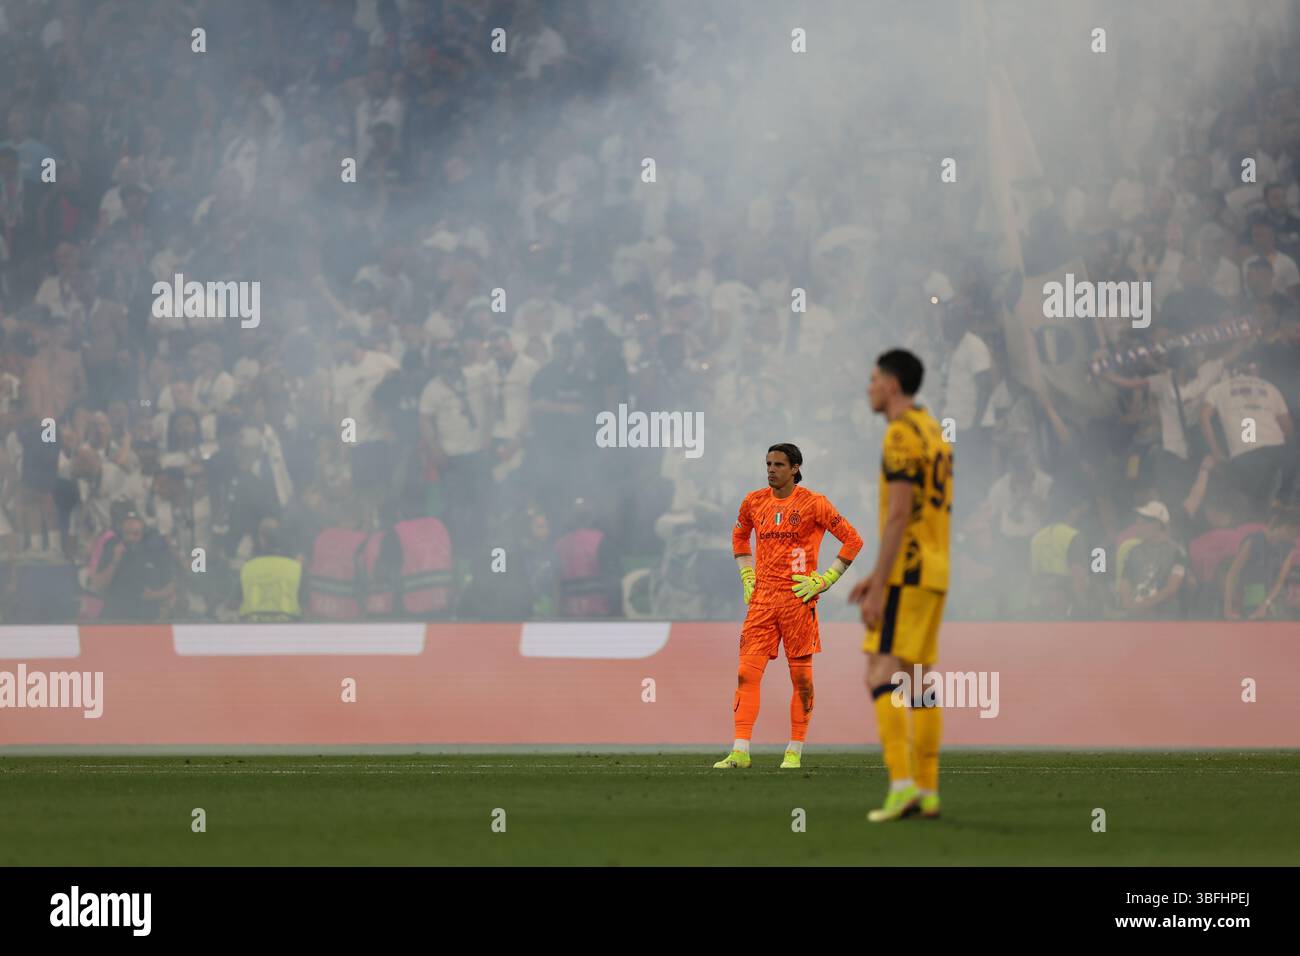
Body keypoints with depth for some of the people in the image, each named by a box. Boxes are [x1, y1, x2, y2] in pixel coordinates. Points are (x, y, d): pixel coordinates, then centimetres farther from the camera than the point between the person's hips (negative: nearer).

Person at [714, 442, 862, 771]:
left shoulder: (813, 504, -4)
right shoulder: (754, 502, 10)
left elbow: (852, 540, -1)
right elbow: (739, 536, 30)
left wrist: (824, 580, -6)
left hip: (797, 599, -4)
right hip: (762, 597, 4)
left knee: (801, 676, 1)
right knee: (747, 672, -6)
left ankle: (794, 753, 9)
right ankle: (740, 752, -7)